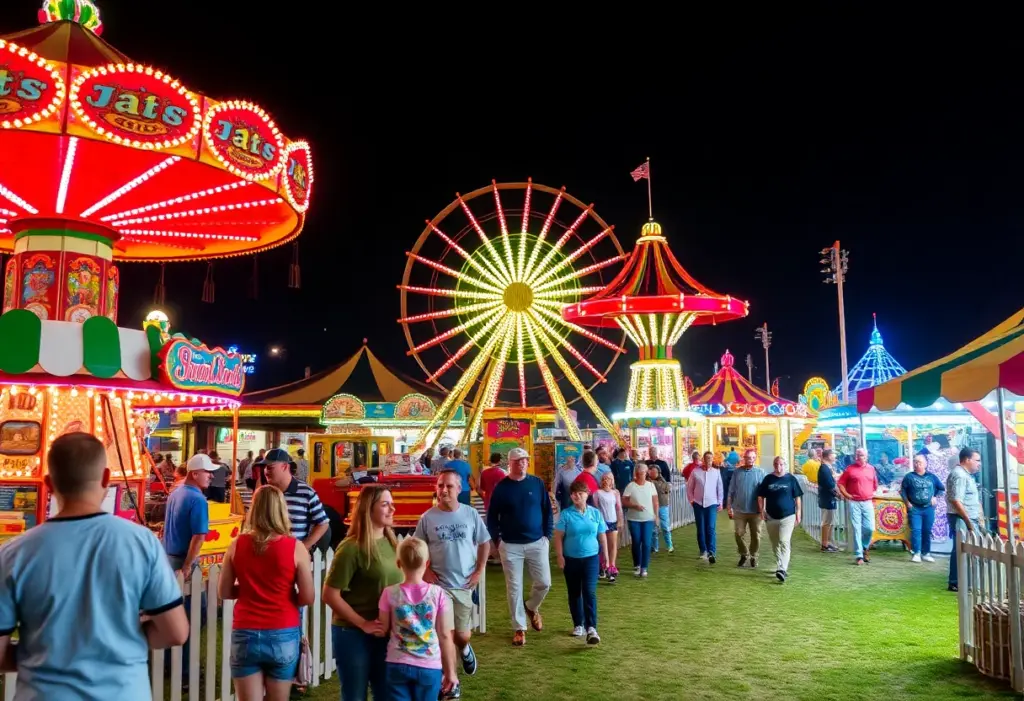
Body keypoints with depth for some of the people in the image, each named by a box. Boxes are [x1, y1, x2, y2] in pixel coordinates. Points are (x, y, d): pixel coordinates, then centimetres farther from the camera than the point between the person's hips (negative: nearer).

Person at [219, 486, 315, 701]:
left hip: (245, 634, 1)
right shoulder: (295, 548, -10)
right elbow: (307, 598, -7)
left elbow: (224, 592, 5)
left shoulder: (237, 545, -4)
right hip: (283, 635, -1)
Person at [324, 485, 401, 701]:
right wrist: (363, 624, -17)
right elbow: (330, 595, -18)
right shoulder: (352, 547, -17)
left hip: (386, 634, 6)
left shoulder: (391, 543, 4)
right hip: (353, 634, -6)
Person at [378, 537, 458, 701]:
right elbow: (445, 636, -3)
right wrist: (450, 671, 5)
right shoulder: (437, 593, -8)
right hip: (430, 668, 0)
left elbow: (383, 631, 2)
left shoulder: (390, 593, -7)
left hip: (397, 666, 0)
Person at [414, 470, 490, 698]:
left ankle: (464, 649, 47)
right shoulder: (427, 517, -6)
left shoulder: (471, 514, -4)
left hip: (464, 584, 1)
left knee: (462, 635, 10)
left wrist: (479, 571, -2)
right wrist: (424, 570, -7)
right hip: (438, 585, -1)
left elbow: (484, 543, 6)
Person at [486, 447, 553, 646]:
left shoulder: (537, 483, 1)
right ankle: (520, 628, 16)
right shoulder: (502, 487, -4)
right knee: (514, 588, 3)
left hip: (537, 543, 1)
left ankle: (531, 608, 33)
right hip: (510, 546, -1)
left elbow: (547, 511, 7)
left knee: (544, 583, 2)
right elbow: (492, 516, 2)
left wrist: (547, 535, 1)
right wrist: (496, 540, -3)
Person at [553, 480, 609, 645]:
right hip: (571, 559, 0)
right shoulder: (566, 514, -6)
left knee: (589, 592, -10)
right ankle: (578, 625, 25)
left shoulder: (595, 513, 1)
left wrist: (605, 555, 8)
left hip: (591, 558, 0)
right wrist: (560, 557, -10)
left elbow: (602, 536, 8)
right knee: (574, 593, 11)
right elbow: (558, 537, -5)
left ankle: (591, 628, -13)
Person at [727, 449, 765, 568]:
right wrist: (729, 507, 3)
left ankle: (753, 557, 23)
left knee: (756, 536, 5)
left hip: (755, 511, -1)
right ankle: (743, 555, 25)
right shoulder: (738, 472, 3)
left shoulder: (760, 472, -1)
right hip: (739, 510, 1)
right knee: (739, 534, 4)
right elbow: (731, 491, 6)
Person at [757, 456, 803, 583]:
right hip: (771, 517, 3)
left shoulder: (791, 479, -1)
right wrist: (762, 509, -1)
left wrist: (798, 513, 2)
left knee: (784, 542, -15)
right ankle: (782, 567, 28)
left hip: (788, 516, -3)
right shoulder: (768, 479, 4)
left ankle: (782, 570, -22)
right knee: (775, 544, 12)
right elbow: (761, 496, 10)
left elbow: (797, 497, 5)